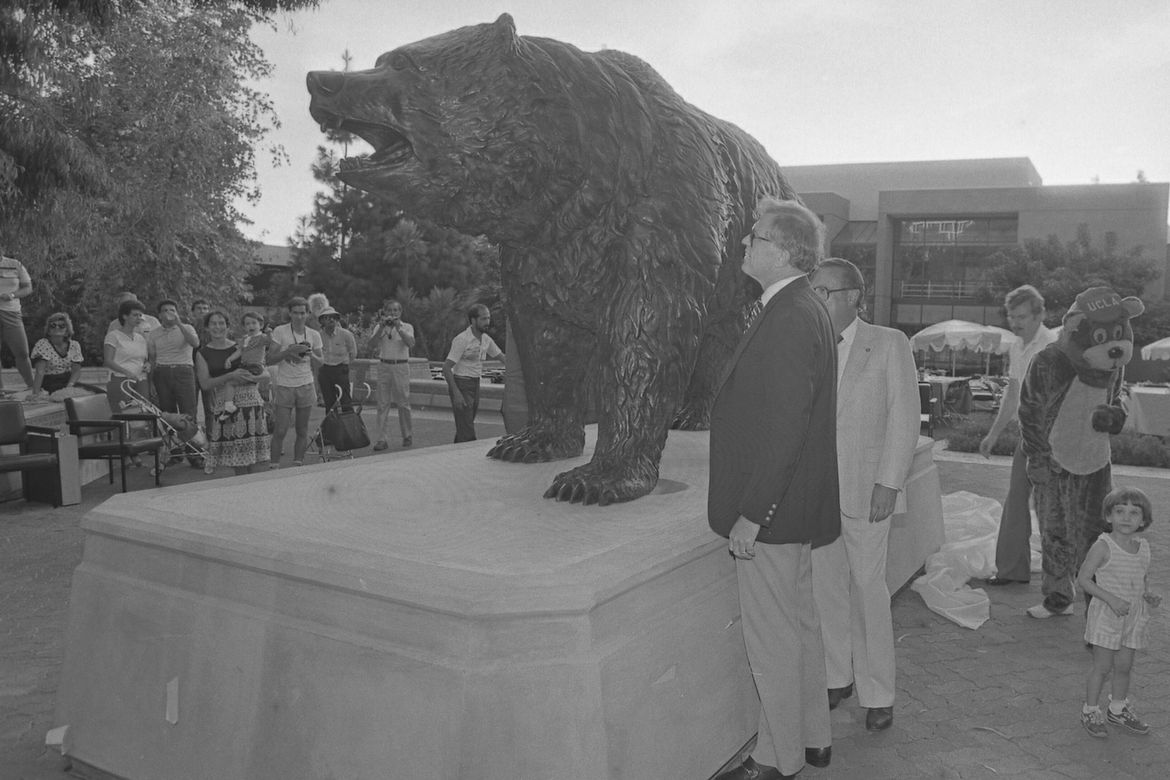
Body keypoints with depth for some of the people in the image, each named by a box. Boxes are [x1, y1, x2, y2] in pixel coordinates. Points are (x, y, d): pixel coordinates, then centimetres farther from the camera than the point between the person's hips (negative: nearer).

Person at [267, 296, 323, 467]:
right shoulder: (279, 332, -3)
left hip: (306, 386, 3)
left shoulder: (314, 335, 6)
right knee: (281, 430, -5)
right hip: (284, 387, -3)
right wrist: (289, 351, -19)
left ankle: (298, 463, 14)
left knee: (302, 431, 5)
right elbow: (270, 360, -6)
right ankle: (274, 465, 5)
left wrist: (311, 355, -9)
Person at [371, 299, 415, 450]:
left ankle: (408, 435, 17)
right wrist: (382, 326, -21)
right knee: (383, 404, -2)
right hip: (384, 366, 1)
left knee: (403, 403, 3)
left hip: (401, 366, -1)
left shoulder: (407, 327, 5)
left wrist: (398, 327, -19)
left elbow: (411, 344, -13)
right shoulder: (380, 327, 9)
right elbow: (373, 341, -9)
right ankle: (382, 439, 0)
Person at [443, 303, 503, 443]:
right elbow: (446, 368, -17)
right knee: (467, 431, -10)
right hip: (461, 385, -8)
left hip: (475, 384, 8)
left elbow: (501, 356, 21)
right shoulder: (462, 340, -15)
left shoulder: (486, 339, 8)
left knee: (464, 428, 13)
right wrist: (456, 393, -24)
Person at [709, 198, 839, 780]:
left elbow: (782, 427, -25)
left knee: (772, 638, 5)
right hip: (797, 510, 10)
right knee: (799, 623, 21)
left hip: (772, 512, -10)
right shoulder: (806, 310, 10)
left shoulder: (789, 319, -21)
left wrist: (751, 515, -22)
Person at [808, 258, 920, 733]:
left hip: (865, 490, -3)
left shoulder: (889, 345, -3)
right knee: (826, 587, 11)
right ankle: (837, 678, 28)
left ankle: (877, 694, 18)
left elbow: (904, 418, -6)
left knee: (868, 588, 3)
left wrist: (889, 482, -12)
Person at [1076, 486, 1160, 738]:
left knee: (1124, 666, 15)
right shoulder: (1103, 546, -16)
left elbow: (1142, 578, 18)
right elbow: (1083, 578, -15)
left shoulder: (1143, 548, 3)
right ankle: (1091, 712, 17)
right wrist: (1112, 599, -23)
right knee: (1102, 667, 1)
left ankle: (1118, 710, 34)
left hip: (1133, 616, 6)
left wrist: (1148, 595, -3)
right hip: (1105, 615, -5)